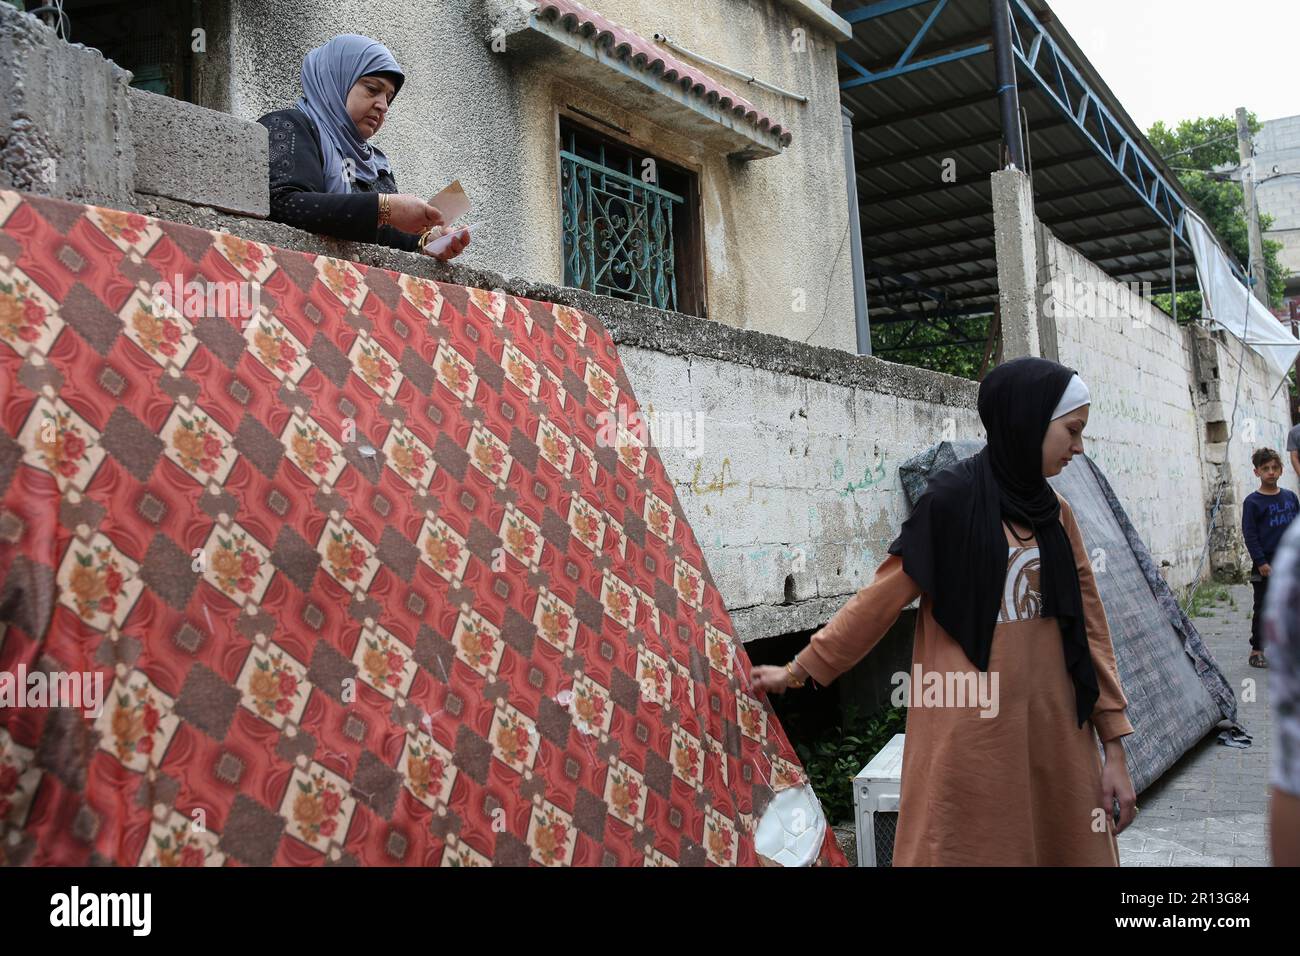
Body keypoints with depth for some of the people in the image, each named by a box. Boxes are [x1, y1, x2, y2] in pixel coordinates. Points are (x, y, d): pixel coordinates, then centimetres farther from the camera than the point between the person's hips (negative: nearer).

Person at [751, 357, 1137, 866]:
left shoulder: (1055, 513, 8)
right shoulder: (953, 499, -10)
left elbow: (1089, 625, 8)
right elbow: (883, 596, -5)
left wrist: (1114, 748, 5)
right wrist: (799, 669, -1)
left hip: (1053, 727, 6)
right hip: (972, 735, -6)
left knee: (1072, 849, 12)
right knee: (973, 848, 6)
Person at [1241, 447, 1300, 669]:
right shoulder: (1252, 502, -7)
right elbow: (1249, 534, -9)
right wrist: (1261, 562, -13)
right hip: (1265, 565, -4)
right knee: (1263, 609, 1)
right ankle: (1256, 649, 9)